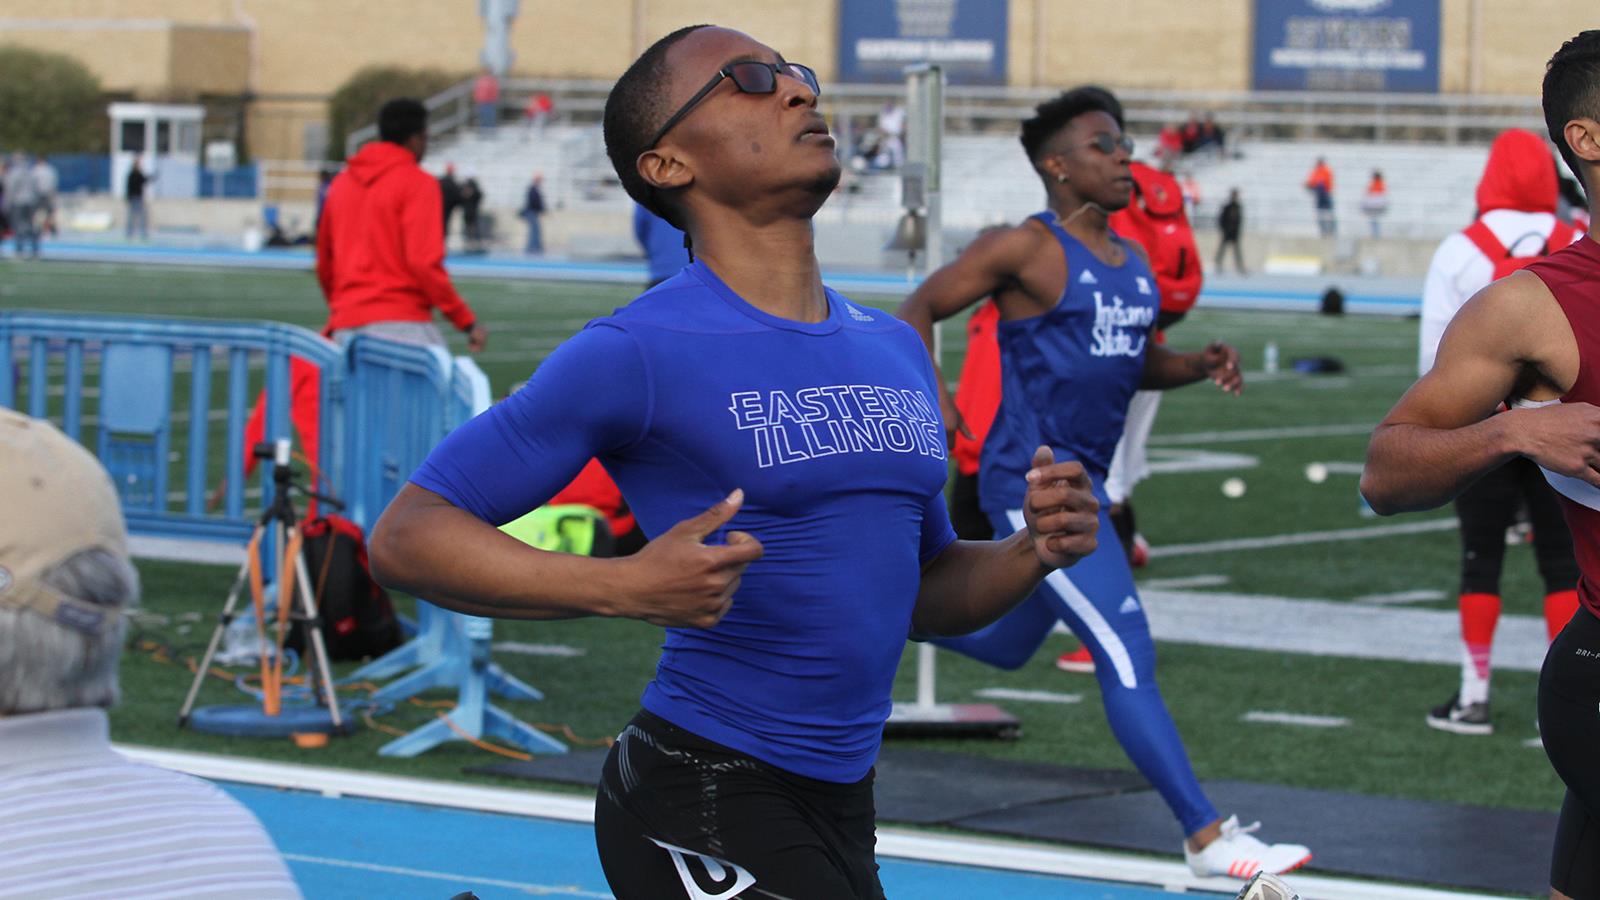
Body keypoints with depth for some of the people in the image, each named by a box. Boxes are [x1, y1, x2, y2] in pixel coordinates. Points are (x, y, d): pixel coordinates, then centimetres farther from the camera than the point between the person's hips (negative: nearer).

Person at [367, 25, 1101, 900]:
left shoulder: (894, 349, 11)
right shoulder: (636, 355, -12)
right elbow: (405, 535, -13)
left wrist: (1034, 553, 1)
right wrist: (623, 587, -25)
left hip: (839, 800, 8)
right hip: (705, 801, -7)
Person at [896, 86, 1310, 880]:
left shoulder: (1134, 263, 13)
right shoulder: (1024, 248, -10)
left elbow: (1142, 365, 23)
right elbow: (918, 310, -5)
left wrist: (1202, 365, 2)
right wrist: (931, 396, -20)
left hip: (1084, 481, 9)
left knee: (1005, 644, 24)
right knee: (1128, 655, -13)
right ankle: (1208, 839, -13)